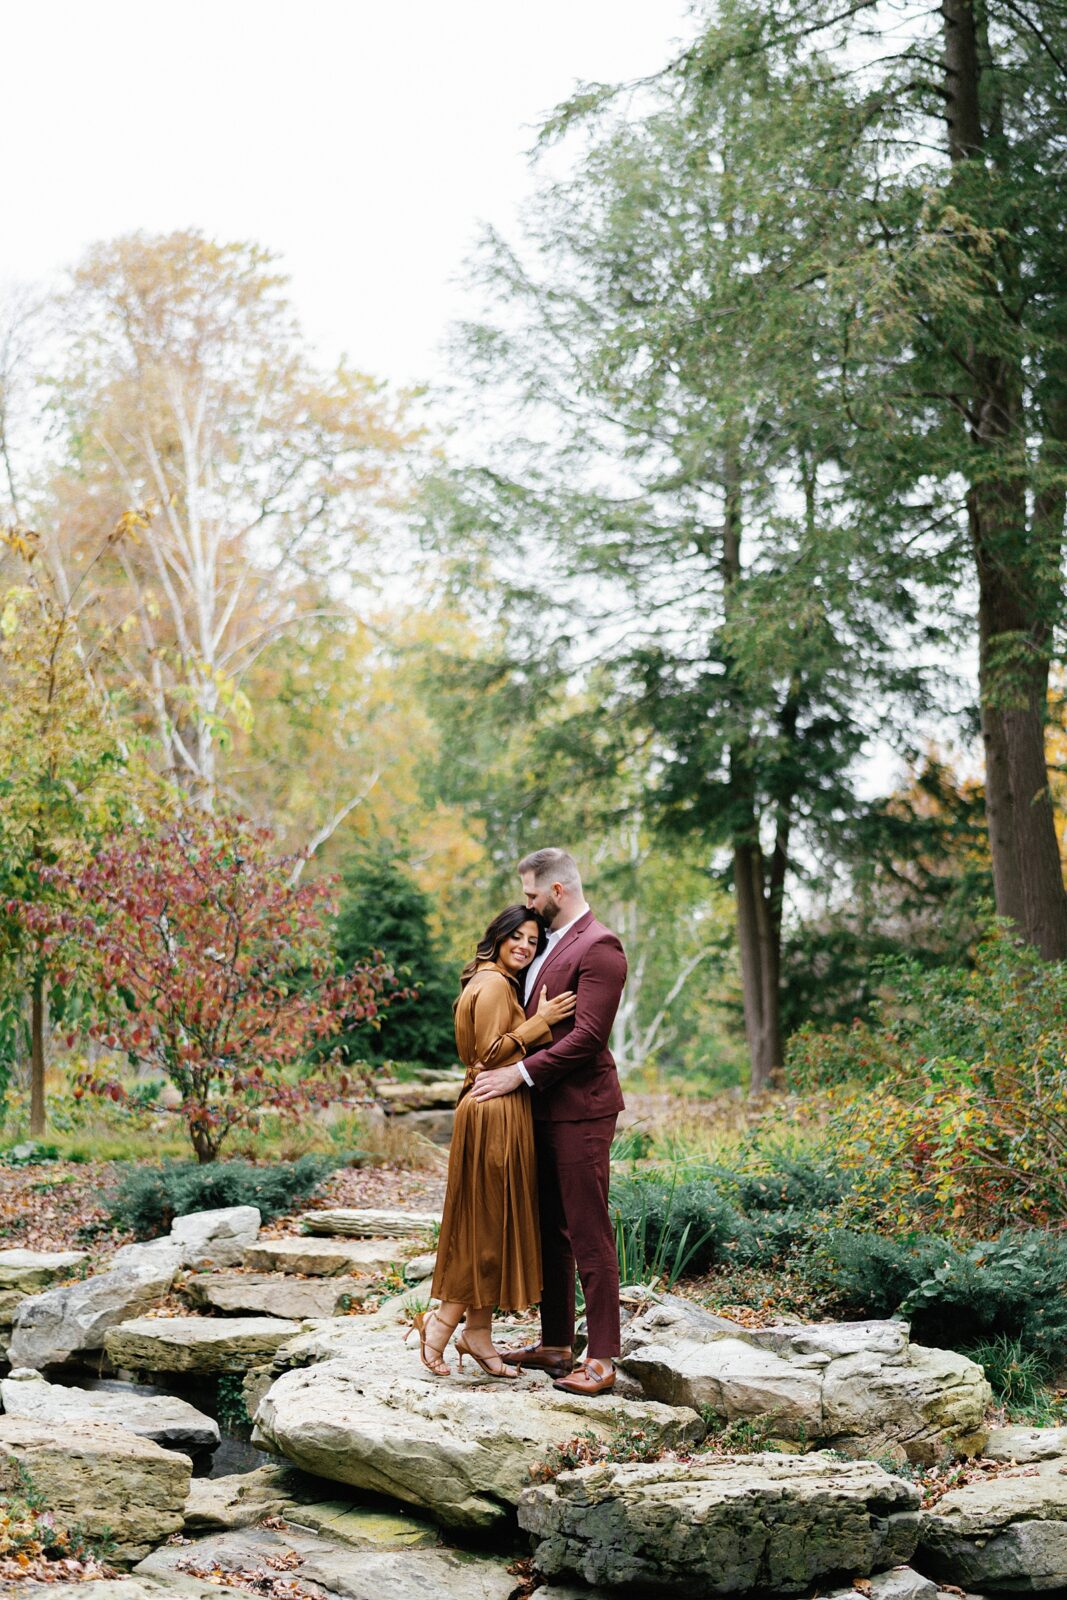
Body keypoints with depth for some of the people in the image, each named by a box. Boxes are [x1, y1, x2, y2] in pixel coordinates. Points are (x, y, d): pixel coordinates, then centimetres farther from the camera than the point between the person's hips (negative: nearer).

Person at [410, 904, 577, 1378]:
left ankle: (478, 1333, 16)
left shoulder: (496, 983, 19)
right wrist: (540, 1020, -16)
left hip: (497, 1112, 10)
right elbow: (492, 1052, -18)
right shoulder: (494, 985, -13)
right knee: (492, 1221, -5)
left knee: (493, 1224, 11)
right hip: (496, 1112, -10)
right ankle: (442, 1324, 2)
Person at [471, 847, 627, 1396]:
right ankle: (556, 1344, 24)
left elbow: (588, 1036, -20)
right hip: (542, 1110, 10)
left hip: (580, 1111, -10)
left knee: (589, 1235, -6)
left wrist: (521, 1073, -19)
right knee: (548, 1231, 14)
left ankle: (601, 1360, -1)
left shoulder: (599, 948, -13)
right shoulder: (548, 946, 17)